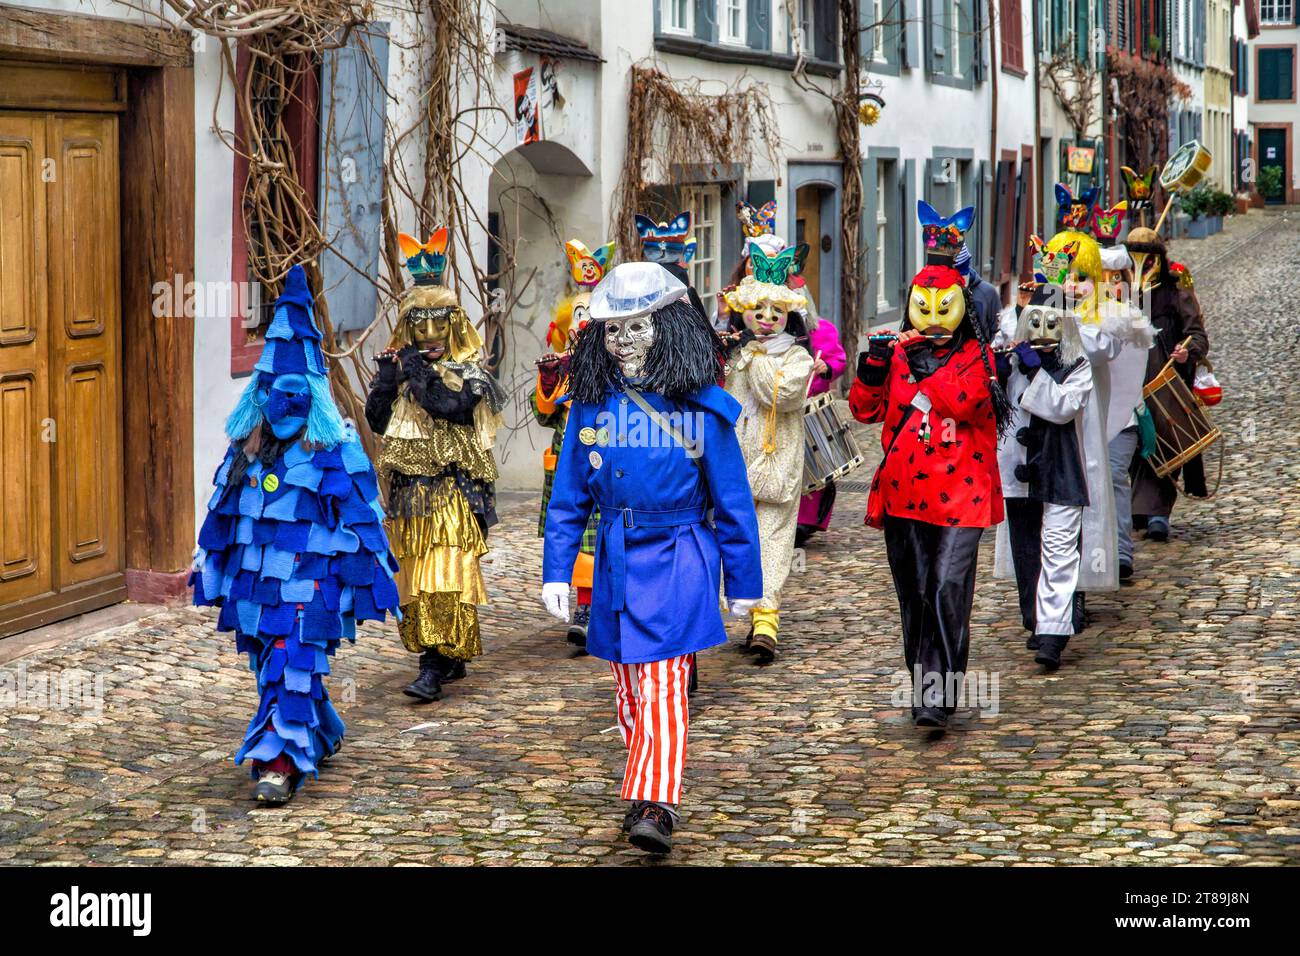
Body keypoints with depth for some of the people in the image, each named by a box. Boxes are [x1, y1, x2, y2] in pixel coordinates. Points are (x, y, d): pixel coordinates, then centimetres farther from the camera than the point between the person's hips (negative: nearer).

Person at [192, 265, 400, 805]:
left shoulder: (332, 447, -8)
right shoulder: (247, 445, 10)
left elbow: (361, 512, -8)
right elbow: (223, 508, 18)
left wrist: (376, 575, -9)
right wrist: (209, 566, 20)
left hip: (309, 580, -6)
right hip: (256, 576, 6)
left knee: (292, 665, -13)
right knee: (269, 666, 14)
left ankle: (281, 762, -11)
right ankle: (323, 737, 35)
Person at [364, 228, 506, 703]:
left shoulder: (468, 370, -1)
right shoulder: (399, 364, 13)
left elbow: (455, 405, -20)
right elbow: (377, 419, 8)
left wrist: (419, 372, -13)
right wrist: (386, 379, -5)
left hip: (453, 489, -6)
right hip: (409, 488, 6)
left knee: (444, 574, -14)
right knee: (415, 576, 9)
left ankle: (433, 670, -18)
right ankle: (450, 657, 21)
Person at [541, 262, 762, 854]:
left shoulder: (701, 406, -4)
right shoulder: (592, 403, 3)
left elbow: (732, 500, 1)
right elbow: (568, 498, 8)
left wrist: (743, 581, 3)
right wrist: (556, 571, 2)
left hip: (677, 561, -4)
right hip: (615, 562, 4)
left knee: (663, 684, -14)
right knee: (628, 689, 11)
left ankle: (655, 806, -17)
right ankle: (646, 794, 26)